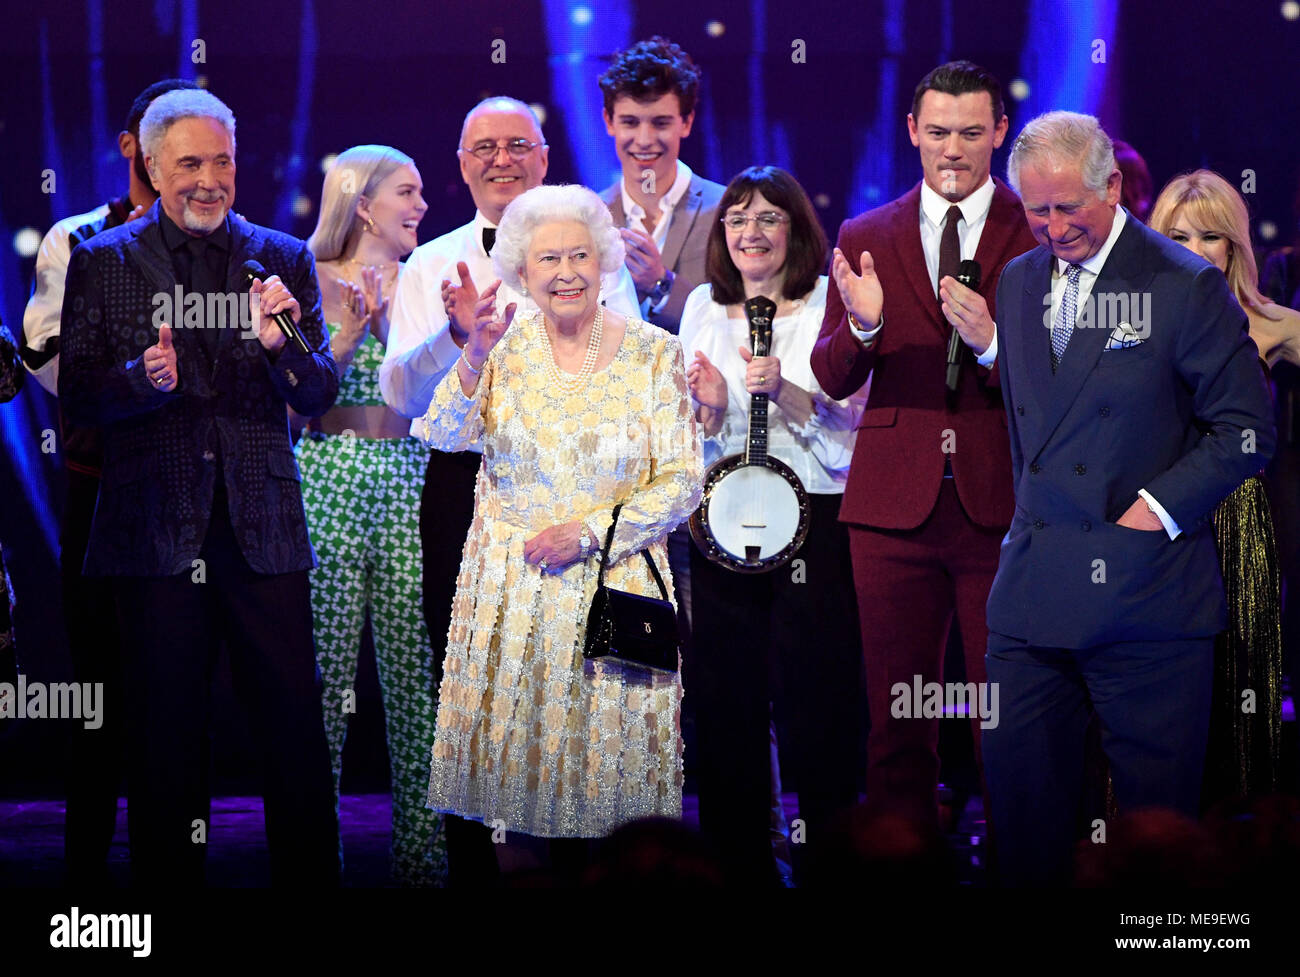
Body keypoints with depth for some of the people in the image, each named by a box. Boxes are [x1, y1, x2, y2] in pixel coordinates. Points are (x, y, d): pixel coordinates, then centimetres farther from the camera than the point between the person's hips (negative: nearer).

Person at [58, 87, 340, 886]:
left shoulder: (284, 259, 10)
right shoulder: (103, 262, 6)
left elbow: (320, 395, 6)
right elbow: (78, 396, 2)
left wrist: (283, 344, -15)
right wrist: (144, 378, -17)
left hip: (262, 525, 1)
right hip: (155, 529, -1)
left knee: (297, 727, 0)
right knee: (165, 736, 5)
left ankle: (309, 874, 10)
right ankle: (167, 875, 15)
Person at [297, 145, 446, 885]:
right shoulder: (316, 282, 2)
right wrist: (355, 326, -14)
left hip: (407, 484, 3)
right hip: (330, 483, -3)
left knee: (416, 669, 0)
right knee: (326, 667, -3)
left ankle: (421, 850, 5)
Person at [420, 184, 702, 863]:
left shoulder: (653, 354, -4)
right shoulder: (505, 345, -1)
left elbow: (682, 484, -4)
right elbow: (444, 437, -15)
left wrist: (588, 533, -13)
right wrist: (477, 354, -30)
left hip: (611, 582, -1)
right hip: (509, 581, 1)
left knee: (606, 735, 3)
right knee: (511, 727, 4)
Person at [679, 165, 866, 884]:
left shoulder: (830, 305, -1)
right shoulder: (703, 307, 11)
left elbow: (848, 426, -6)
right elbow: (687, 438, 14)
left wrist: (783, 391, -21)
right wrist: (709, 406, -7)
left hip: (813, 520, -4)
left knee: (817, 700, -4)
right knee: (725, 700, 5)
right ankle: (737, 862, 15)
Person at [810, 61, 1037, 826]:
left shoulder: (1040, 233, 2)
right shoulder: (865, 239, 9)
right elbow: (831, 380, 5)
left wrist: (991, 341, -21)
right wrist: (861, 326, -15)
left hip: (1001, 501, -2)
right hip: (895, 502, 2)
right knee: (897, 713, 7)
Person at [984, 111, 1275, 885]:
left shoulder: (1187, 286, -6)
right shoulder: (1018, 282, 13)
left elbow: (1246, 428, -6)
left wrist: (1159, 508, -12)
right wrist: (1031, 514, 14)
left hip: (1146, 588, -5)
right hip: (1033, 589, 5)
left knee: (1156, 805, 1)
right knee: (1021, 784, 7)